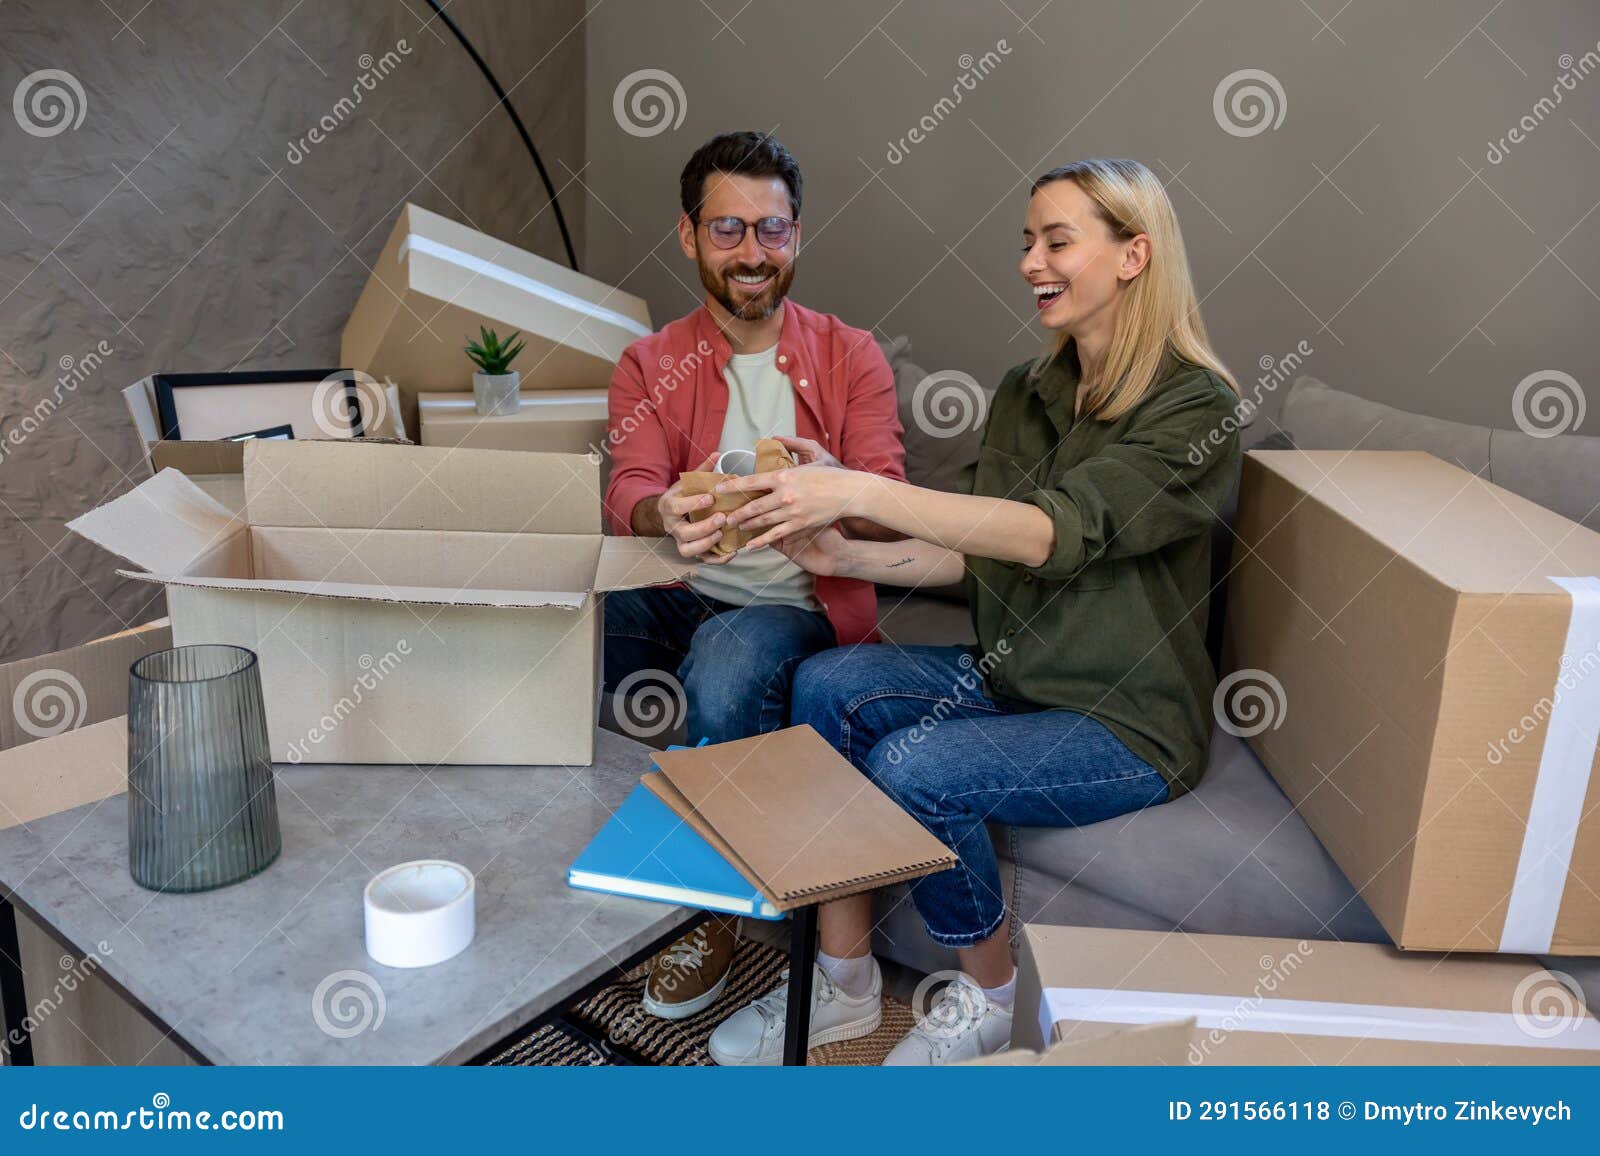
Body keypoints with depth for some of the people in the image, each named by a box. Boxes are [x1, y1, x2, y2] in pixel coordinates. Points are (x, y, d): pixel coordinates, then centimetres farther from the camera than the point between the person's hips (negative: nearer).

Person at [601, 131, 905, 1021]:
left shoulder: (851, 357, 5)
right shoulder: (651, 364, 9)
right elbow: (626, 492, -9)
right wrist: (665, 515, -36)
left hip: (805, 604, -1)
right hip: (684, 599, 2)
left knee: (727, 660, -35)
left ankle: (714, 912, -12)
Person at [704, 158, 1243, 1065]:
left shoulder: (1197, 408, -15)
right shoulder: (1028, 393, 8)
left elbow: (1053, 531, -29)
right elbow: (974, 553, 6)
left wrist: (860, 491, -35)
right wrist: (845, 556, -10)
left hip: (1129, 724, -7)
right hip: (1010, 676, 7)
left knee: (911, 769, -28)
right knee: (826, 686, -15)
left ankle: (991, 996, 1)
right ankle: (845, 981, -5)